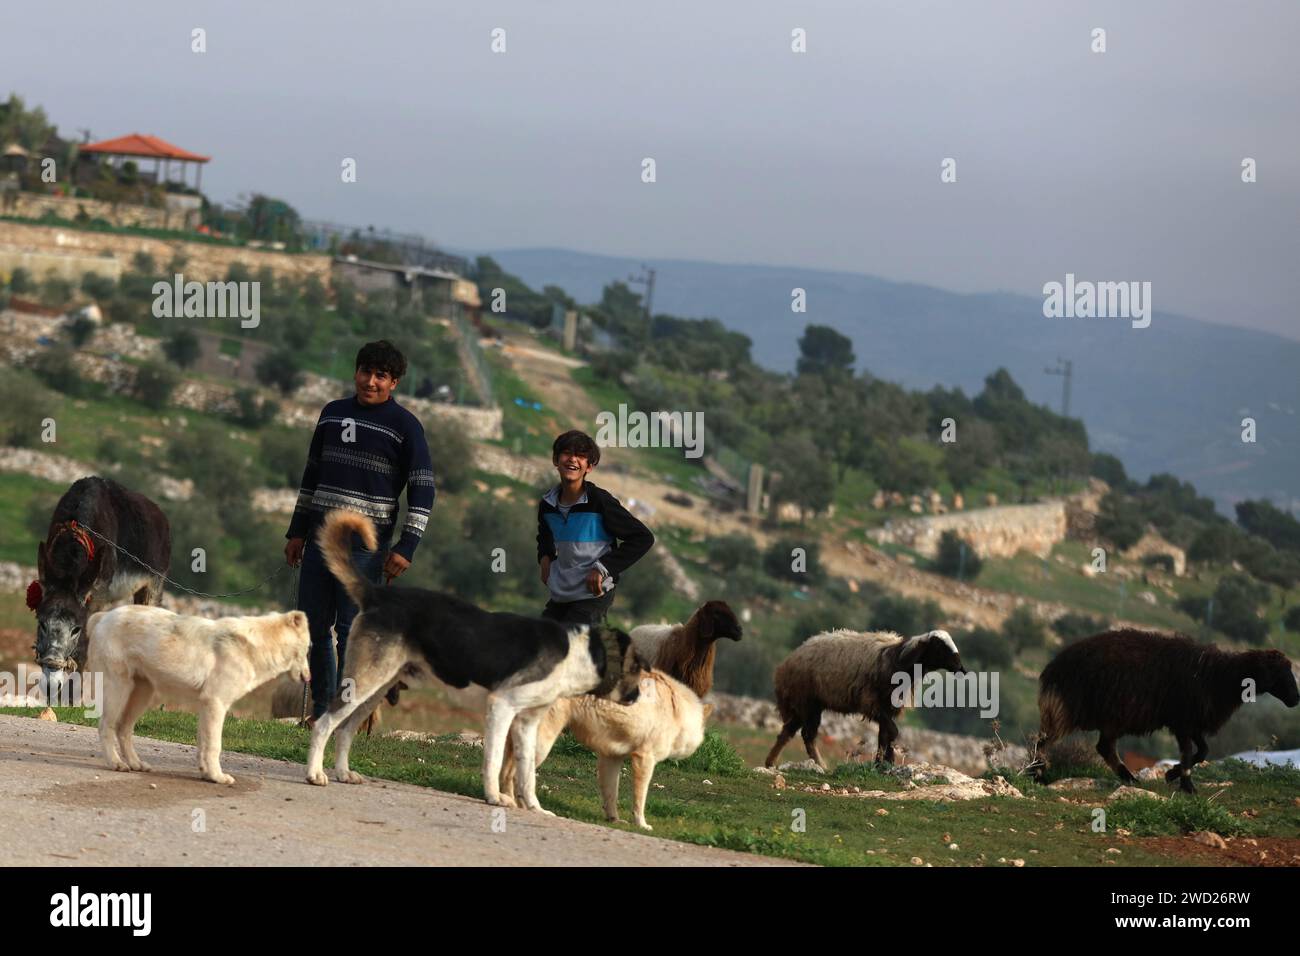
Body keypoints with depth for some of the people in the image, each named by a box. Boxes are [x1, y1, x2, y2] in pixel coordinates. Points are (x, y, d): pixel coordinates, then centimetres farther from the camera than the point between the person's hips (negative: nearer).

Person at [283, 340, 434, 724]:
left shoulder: (404, 426, -3)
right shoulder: (332, 413, 13)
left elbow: (422, 491, -5)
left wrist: (405, 547, -14)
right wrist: (297, 531, 18)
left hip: (365, 548, -6)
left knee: (352, 632, -8)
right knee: (313, 629, 7)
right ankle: (321, 710, 16)